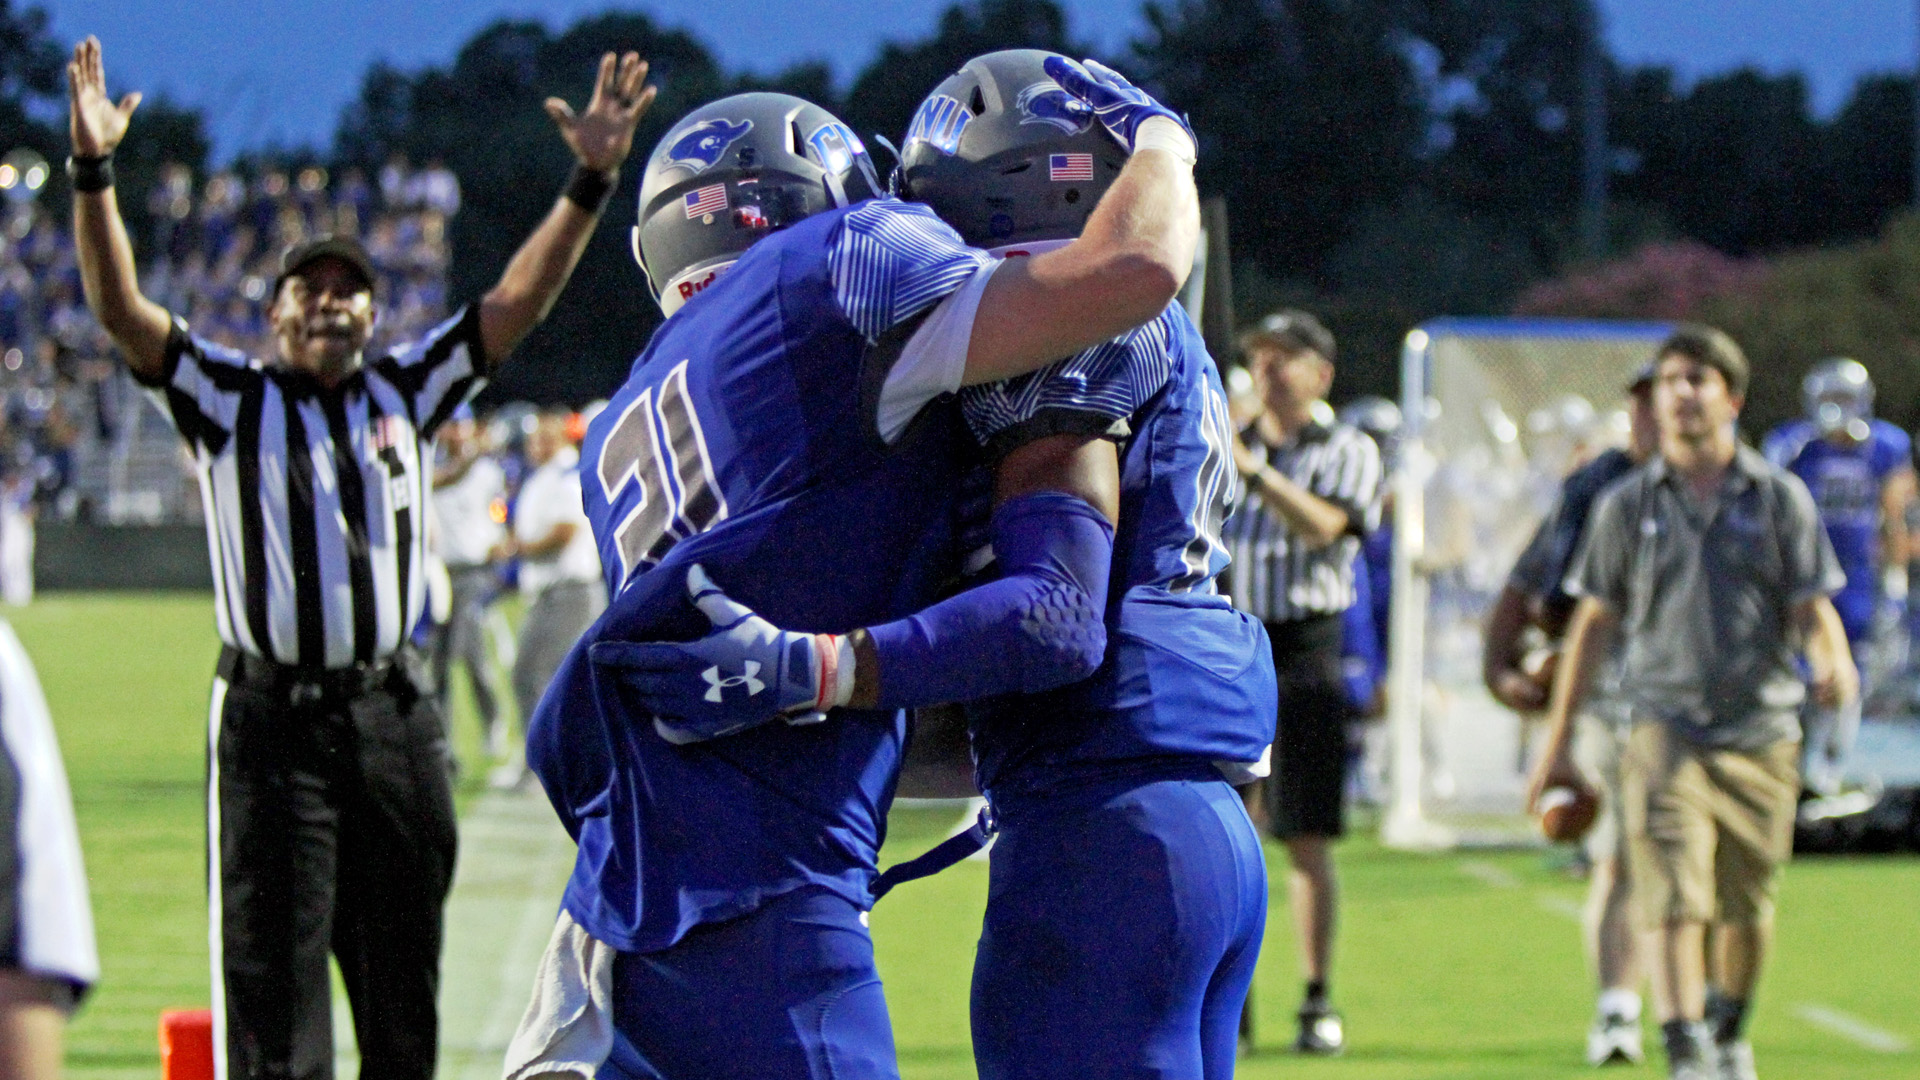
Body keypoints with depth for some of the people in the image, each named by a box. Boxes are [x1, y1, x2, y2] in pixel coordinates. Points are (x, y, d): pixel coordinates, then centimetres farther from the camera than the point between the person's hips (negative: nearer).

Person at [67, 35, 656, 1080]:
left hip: (394, 718, 3)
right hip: (271, 719, -3)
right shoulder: (228, 399, 4)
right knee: (272, 985, -6)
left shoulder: (406, 392, 12)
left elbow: (517, 301, 7)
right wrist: (93, 171, -21)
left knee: (403, 995, 10)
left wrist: (590, 181, -4)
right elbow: (122, 310, -7)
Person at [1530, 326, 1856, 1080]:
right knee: (1672, 895, -16)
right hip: (1665, 727, -1)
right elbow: (1593, 623, 12)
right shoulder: (1628, 507, 7)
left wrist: (1832, 663, -20)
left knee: (1747, 906, 9)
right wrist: (1557, 741, 11)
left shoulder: (1780, 500, 5)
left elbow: (1811, 606, 4)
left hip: (1760, 732, 1)